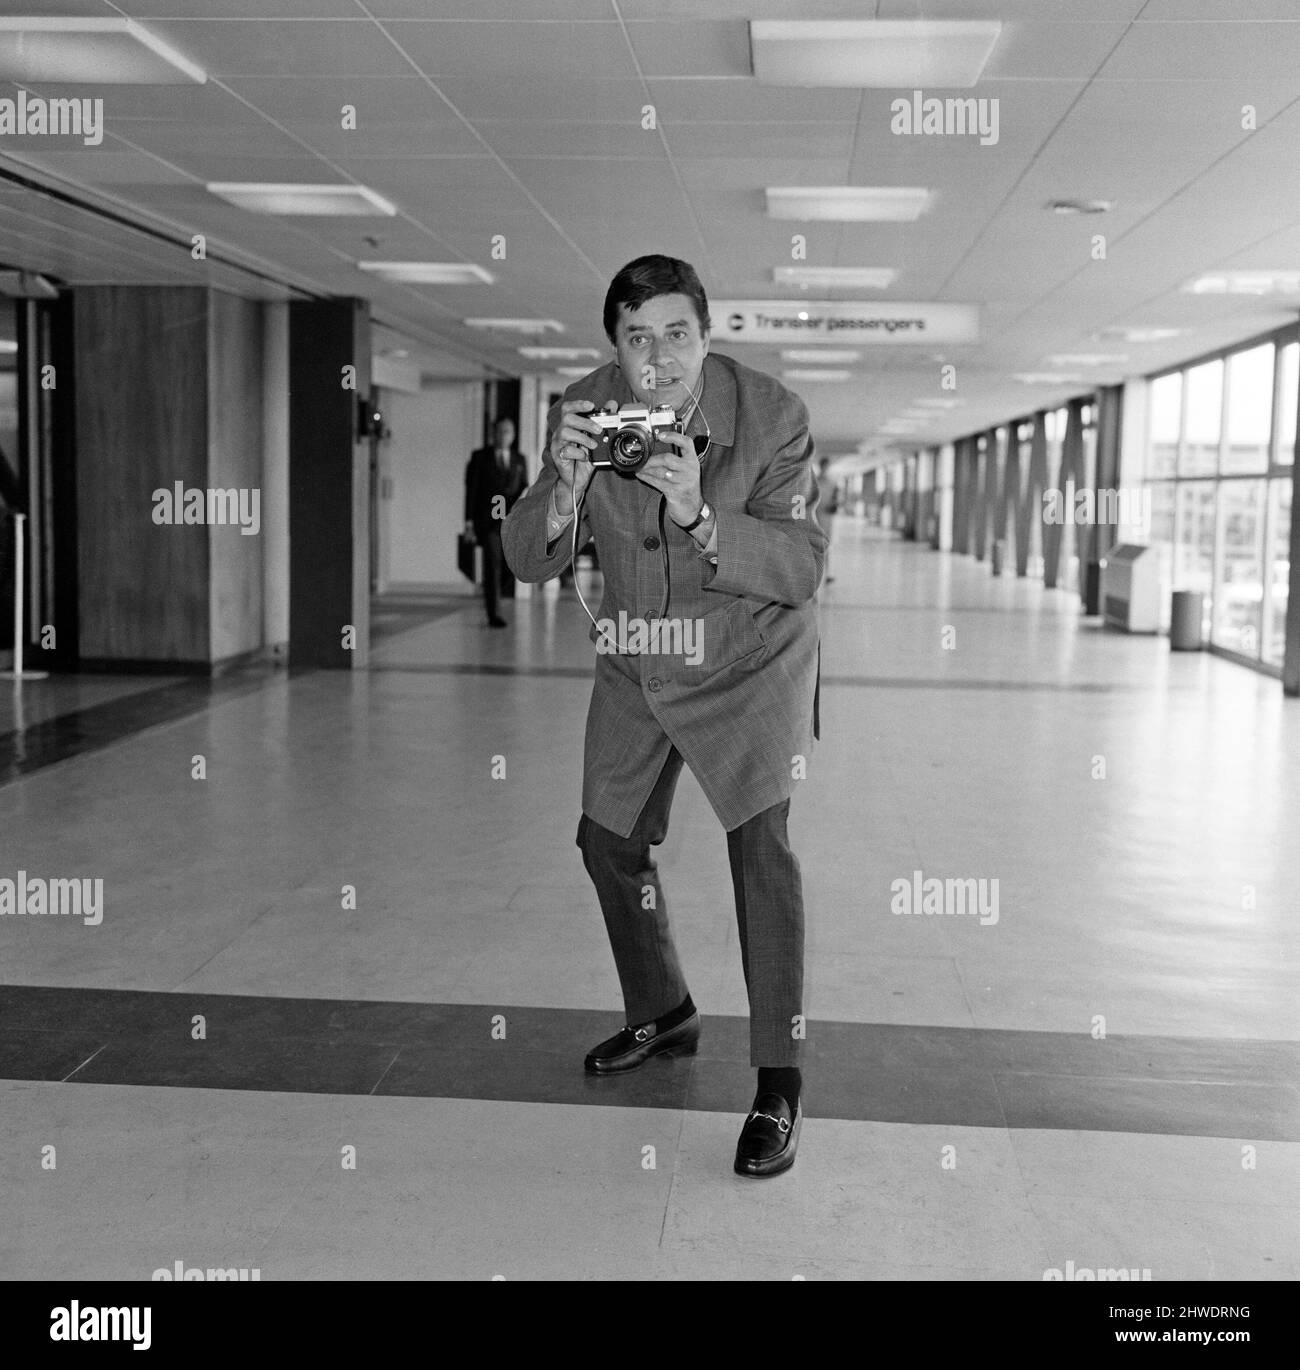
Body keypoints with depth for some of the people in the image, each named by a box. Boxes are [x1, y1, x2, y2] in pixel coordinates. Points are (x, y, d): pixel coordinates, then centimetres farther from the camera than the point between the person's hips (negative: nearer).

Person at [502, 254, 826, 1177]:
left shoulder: (772, 416, -23)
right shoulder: (585, 413, -14)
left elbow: (802, 568, -27)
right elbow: (529, 561, -15)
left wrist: (698, 515, -42)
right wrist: (567, 485, -35)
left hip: (752, 658, -4)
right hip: (637, 660, 5)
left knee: (760, 842, -18)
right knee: (609, 841, 12)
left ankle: (780, 1083, -7)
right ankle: (664, 1014, 38)